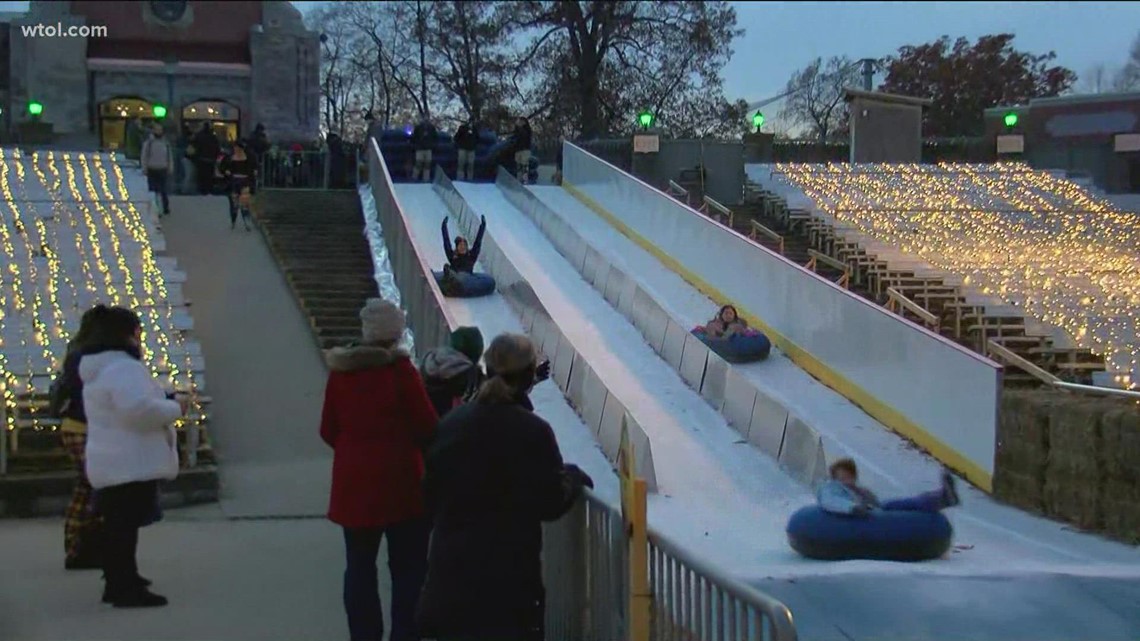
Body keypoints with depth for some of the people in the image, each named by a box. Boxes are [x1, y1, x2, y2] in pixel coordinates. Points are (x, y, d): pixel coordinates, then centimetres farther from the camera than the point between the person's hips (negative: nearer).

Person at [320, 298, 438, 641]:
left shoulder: (340, 371, 2)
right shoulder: (400, 370, -12)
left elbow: (328, 431, 8)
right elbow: (427, 428, -9)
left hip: (353, 484, 4)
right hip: (399, 483, -4)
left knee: (360, 567, 13)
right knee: (408, 568, 6)